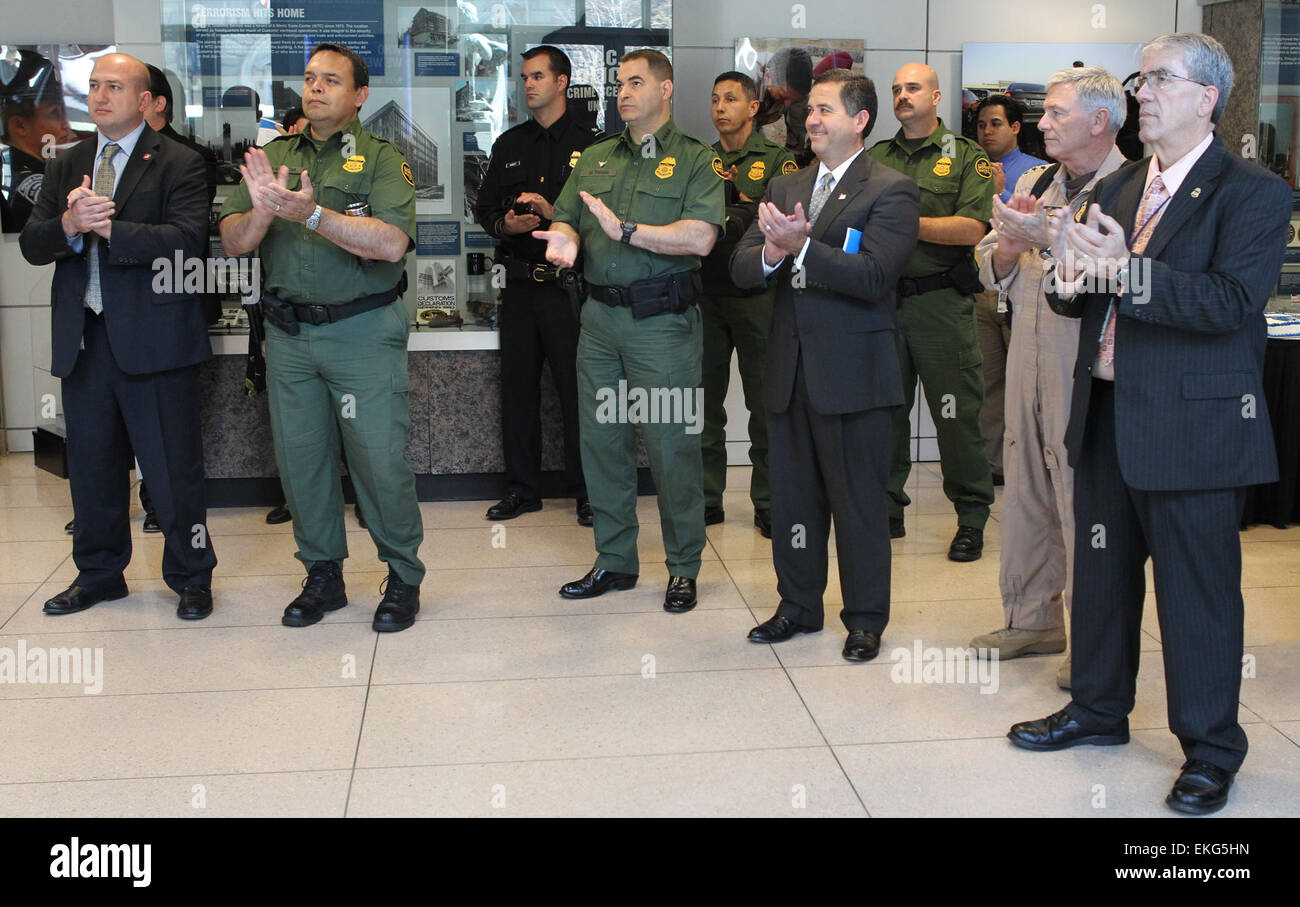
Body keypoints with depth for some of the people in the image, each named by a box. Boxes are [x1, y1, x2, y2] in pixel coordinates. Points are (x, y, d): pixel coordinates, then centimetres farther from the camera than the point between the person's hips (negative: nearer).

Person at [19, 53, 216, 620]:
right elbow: (31, 245, 6)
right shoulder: (66, 167, 16)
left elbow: (187, 241, -17)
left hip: (153, 336, -5)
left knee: (174, 466, 2)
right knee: (92, 464, 14)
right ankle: (99, 574, 29)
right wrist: (68, 226, -15)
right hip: (83, 339, 5)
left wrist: (107, 227, -20)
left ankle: (191, 577, 17)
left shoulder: (179, 165, -2)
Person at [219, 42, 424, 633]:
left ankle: (403, 578, 13)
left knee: (380, 458, -4)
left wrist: (311, 213, -26)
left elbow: (392, 242, -18)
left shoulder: (381, 158, -2)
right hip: (288, 335, 4)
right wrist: (261, 211, -18)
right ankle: (323, 576, 25)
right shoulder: (272, 156, 12)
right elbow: (232, 243, 4)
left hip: (364, 333, -4)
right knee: (299, 458, 9)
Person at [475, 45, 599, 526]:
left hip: (568, 283, -5)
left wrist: (556, 214, -19)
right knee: (517, 387, 8)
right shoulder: (509, 145, 16)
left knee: (577, 388, -2)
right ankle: (523, 489, 18)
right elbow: (485, 207, 18)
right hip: (519, 283, 5)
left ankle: (585, 490, 9)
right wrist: (505, 224, -4)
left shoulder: (590, 143, 1)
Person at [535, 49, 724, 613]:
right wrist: (566, 239, -10)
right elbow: (566, 219, 14)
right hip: (600, 318, 6)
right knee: (601, 441, 10)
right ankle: (614, 561, 22)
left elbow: (700, 238, -14)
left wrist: (626, 230, -18)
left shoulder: (696, 160, -1)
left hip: (662, 321, -5)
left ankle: (684, 567, 11)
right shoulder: (594, 159, 17)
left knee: (672, 445, -3)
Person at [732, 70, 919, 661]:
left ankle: (865, 619, 18)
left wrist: (801, 247, -25)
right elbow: (741, 268, 6)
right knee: (792, 496, 14)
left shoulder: (890, 191, -6)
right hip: (791, 369, 6)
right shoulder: (785, 188, 14)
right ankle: (798, 606, 30)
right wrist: (771, 253, -16)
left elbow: (874, 276, -19)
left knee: (859, 501, 4)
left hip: (853, 373, -6)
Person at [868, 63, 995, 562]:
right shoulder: (876, 157, 16)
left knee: (957, 415, -2)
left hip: (941, 301, -4)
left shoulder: (965, 156, 4)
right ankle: (887, 510, 19)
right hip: (884, 298, 4)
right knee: (885, 410, 8)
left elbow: (971, 228, -8)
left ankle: (972, 519, 8)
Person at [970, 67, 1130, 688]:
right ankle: (1033, 618, 29)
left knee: (1082, 502, -3)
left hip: (1086, 371, -7)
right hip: (1028, 362, 7)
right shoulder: (1034, 183, 15)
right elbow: (992, 271, 17)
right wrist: (1007, 247, -4)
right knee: (1025, 491, 14)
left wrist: (1047, 238, -23)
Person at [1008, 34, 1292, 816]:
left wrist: (1129, 273, -28)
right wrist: (1073, 281, -11)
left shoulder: (1252, 193, -9)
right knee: (1102, 571, 18)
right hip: (1107, 415, 7)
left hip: (1192, 426, -7)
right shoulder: (1118, 189, 12)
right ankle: (1099, 710, 36)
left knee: (1197, 589, 3)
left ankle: (1211, 750, 19)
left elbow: (1232, 301, -22)